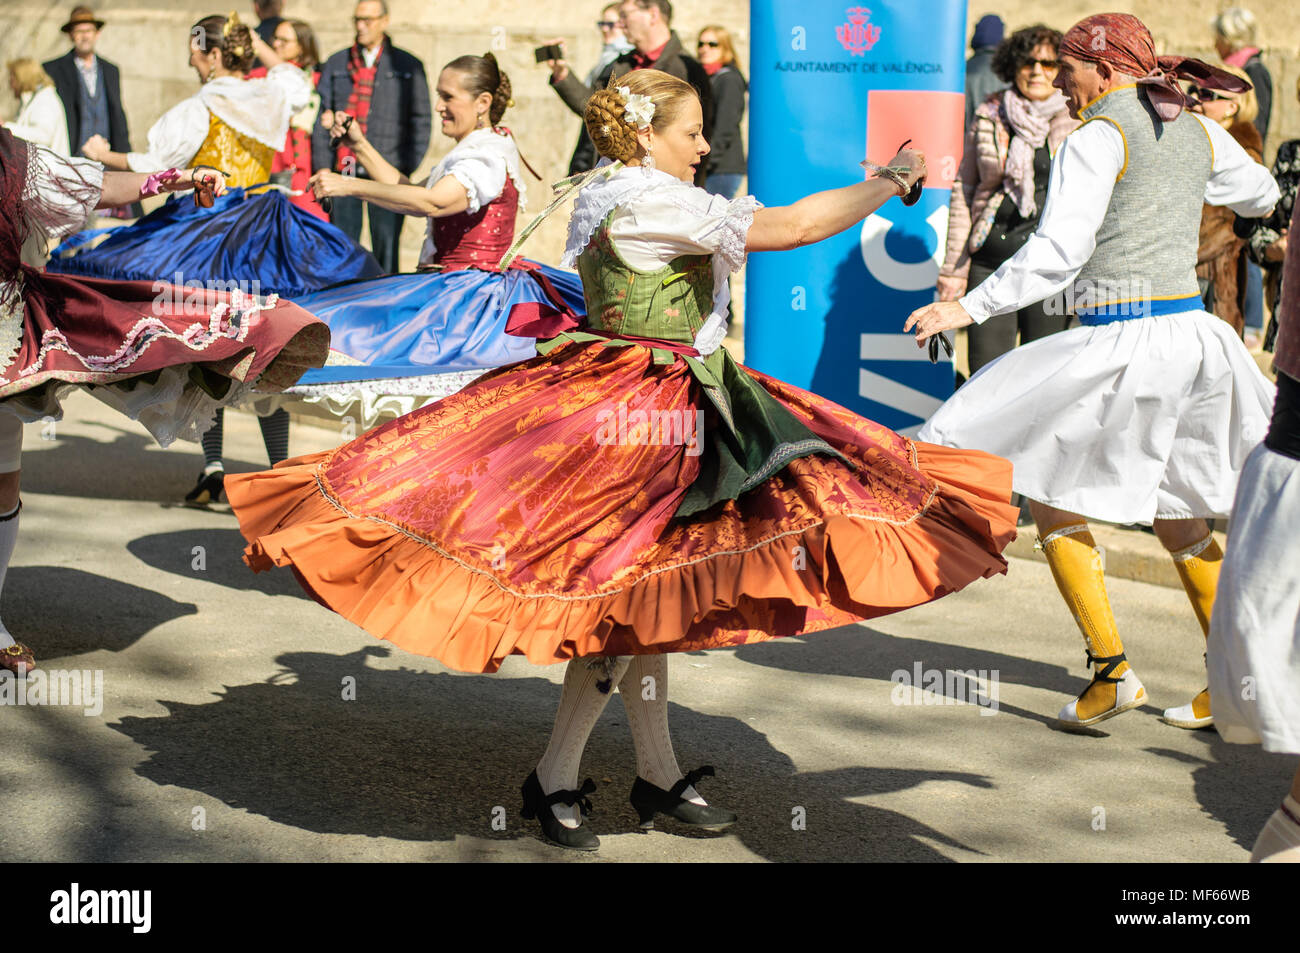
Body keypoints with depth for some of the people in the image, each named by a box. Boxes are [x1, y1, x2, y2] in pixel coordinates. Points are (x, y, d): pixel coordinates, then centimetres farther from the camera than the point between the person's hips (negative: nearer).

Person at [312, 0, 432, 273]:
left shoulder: (409, 66, 8)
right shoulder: (335, 64, 14)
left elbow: (421, 121, 6)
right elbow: (321, 118, 13)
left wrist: (407, 167, -4)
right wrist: (322, 166, 2)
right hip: (344, 171, 2)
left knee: (386, 246, -2)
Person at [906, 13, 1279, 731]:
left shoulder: (1098, 137, -10)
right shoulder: (1199, 132, 10)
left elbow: (1058, 253, -19)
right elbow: (1260, 196, 28)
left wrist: (969, 307, -16)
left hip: (1120, 342, -7)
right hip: (1192, 332, 7)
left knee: (1054, 500, 7)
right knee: (1176, 515, 19)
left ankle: (1110, 671, 2)